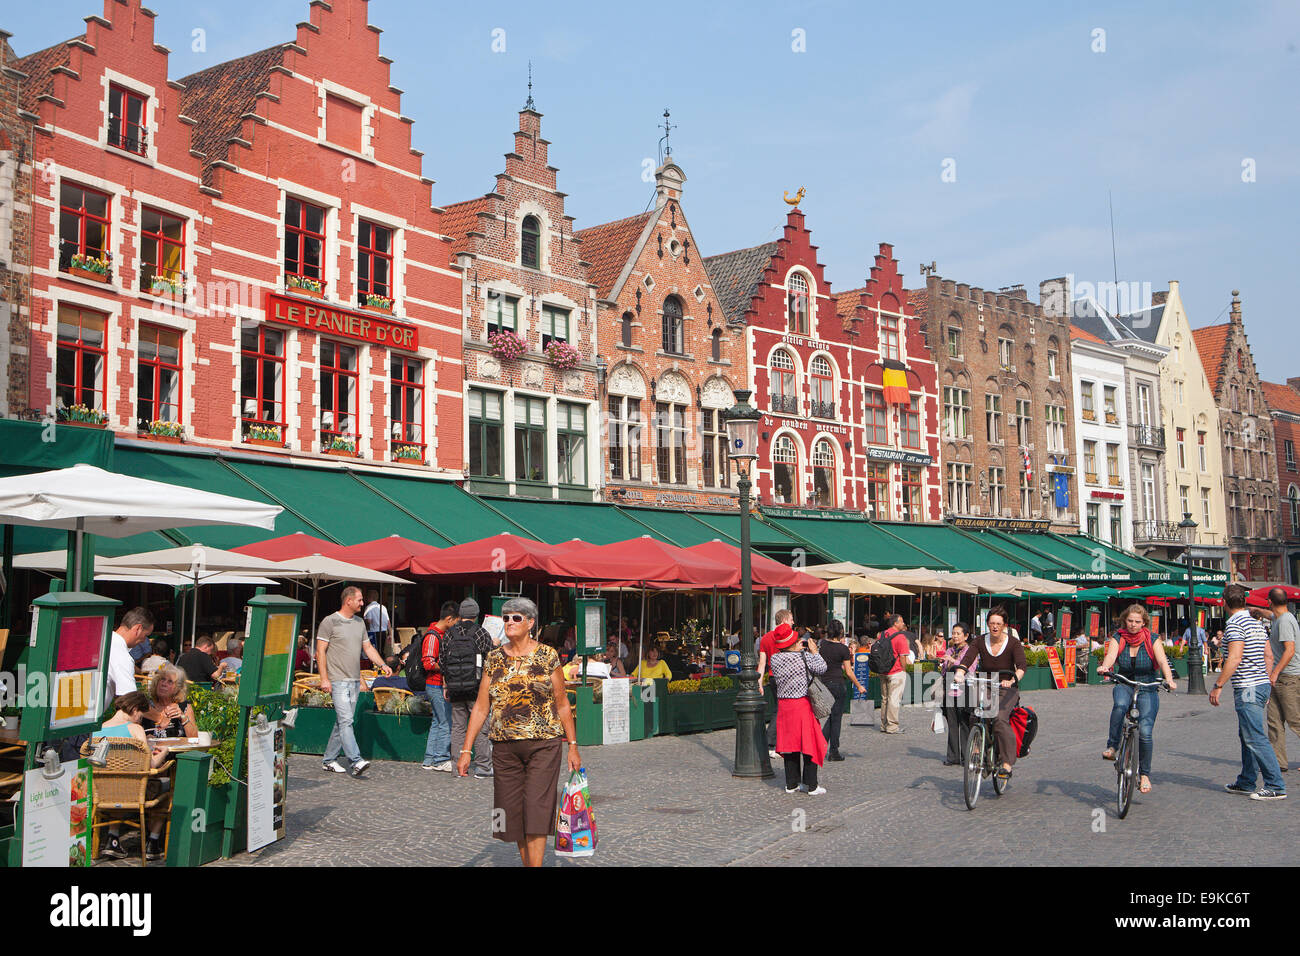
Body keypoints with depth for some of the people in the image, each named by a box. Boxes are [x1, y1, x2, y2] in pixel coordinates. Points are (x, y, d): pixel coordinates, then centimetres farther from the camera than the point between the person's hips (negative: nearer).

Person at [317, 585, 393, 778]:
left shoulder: (360, 622, 15)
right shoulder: (330, 622, -5)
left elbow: (368, 647, 21)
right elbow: (320, 651, -7)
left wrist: (382, 664, 6)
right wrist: (324, 678, -13)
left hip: (355, 681, 7)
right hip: (338, 680, -7)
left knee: (342, 722, 9)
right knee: (346, 721, -13)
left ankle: (328, 760, 18)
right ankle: (356, 762, -19)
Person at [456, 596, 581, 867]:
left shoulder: (547, 656, 0)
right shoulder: (494, 659, 7)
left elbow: (562, 704, 5)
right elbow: (481, 707, 8)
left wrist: (573, 746, 3)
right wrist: (466, 750, 4)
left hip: (544, 743, -3)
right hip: (505, 746, 3)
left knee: (536, 809, -9)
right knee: (513, 813, 6)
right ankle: (526, 863, 21)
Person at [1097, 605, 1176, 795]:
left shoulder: (1152, 640, -4)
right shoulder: (1118, 639, -2)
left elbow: (1162, 661, -18)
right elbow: (1110, 655, -20)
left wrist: (1169, 679, -37)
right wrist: (1104, 667, -43)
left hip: (1148, 690, -1)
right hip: (1124, 686, 1)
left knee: (1145, 731, -16)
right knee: (1120, 705, -36)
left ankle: (1145, 774, 1)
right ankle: (1112, 747, -25)